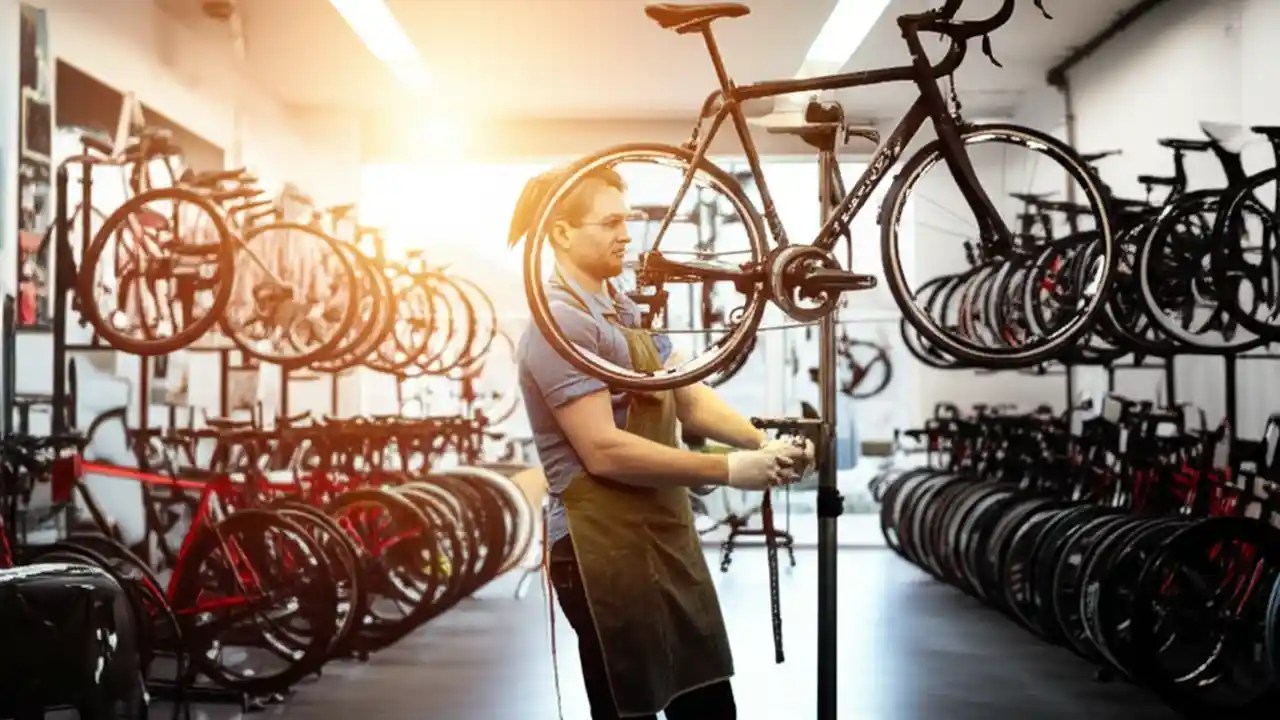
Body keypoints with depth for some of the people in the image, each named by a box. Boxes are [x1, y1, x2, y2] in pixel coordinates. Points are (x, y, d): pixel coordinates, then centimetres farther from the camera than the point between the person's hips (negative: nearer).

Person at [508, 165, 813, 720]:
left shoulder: (625, 310, 14)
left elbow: (690, 398, 8)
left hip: (667, 537, 9)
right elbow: (604, 451, -23)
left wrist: (764, 442, -9)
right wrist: (730, 471, -22)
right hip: (606, 551, -9)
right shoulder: (559, 324, -16)